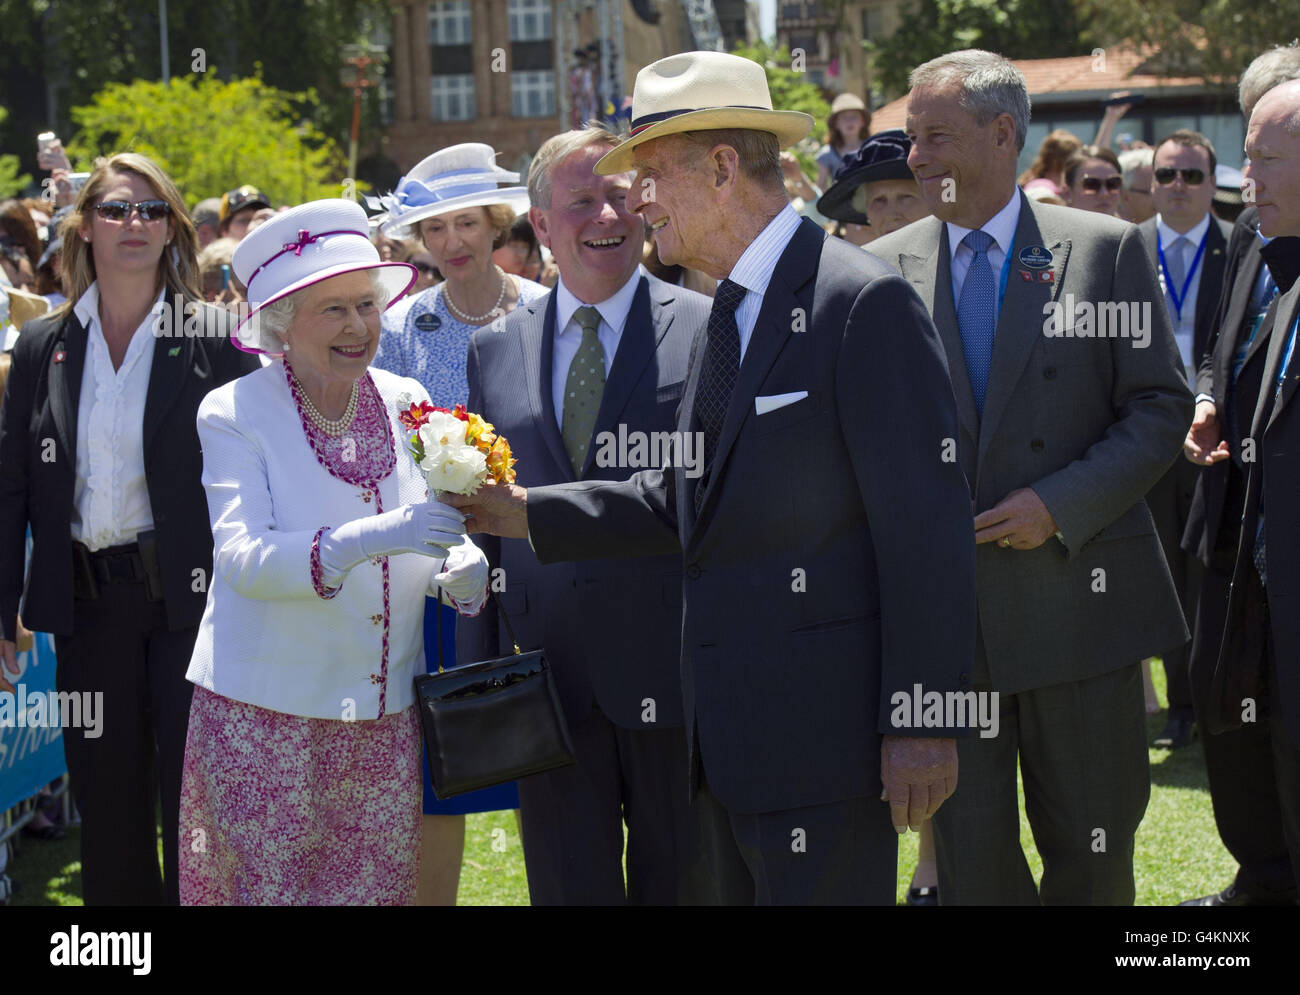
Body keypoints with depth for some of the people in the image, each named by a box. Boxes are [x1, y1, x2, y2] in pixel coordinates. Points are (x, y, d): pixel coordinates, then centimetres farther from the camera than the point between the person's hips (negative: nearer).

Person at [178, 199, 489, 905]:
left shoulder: (405, 402, 8)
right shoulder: (234, 414, -6)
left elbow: (438, 531, 12)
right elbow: (242, 556, -19)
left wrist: (463, 568, -13)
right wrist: (363, 539, -34)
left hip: (384, 715, 4)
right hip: (264, 715, -4)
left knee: (377, 888, 5)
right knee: (268, 890, -3)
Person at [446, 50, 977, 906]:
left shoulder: (864, 303, -13)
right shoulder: (730, 315, 17)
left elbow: (926, 523, -16)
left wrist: (920, 723, -18)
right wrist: (529, 515, 10)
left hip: (821, 735, -9)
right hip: (728, 737, 9)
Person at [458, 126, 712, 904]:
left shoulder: (708, 330, -1)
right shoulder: (495, 352, 10)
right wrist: (478, 677, 10)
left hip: (675, 667, -3)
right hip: (548, 681, 3)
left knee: (679, 885, 7)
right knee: (567, 889, 7)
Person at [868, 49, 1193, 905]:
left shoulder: (1107, 249, 0)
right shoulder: (883, 268, 5)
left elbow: (1162, 407, -2)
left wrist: (1060, 504, -14)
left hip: (1076, 599, -1)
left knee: (1093, 849, 8)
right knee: (970, 856, 3)